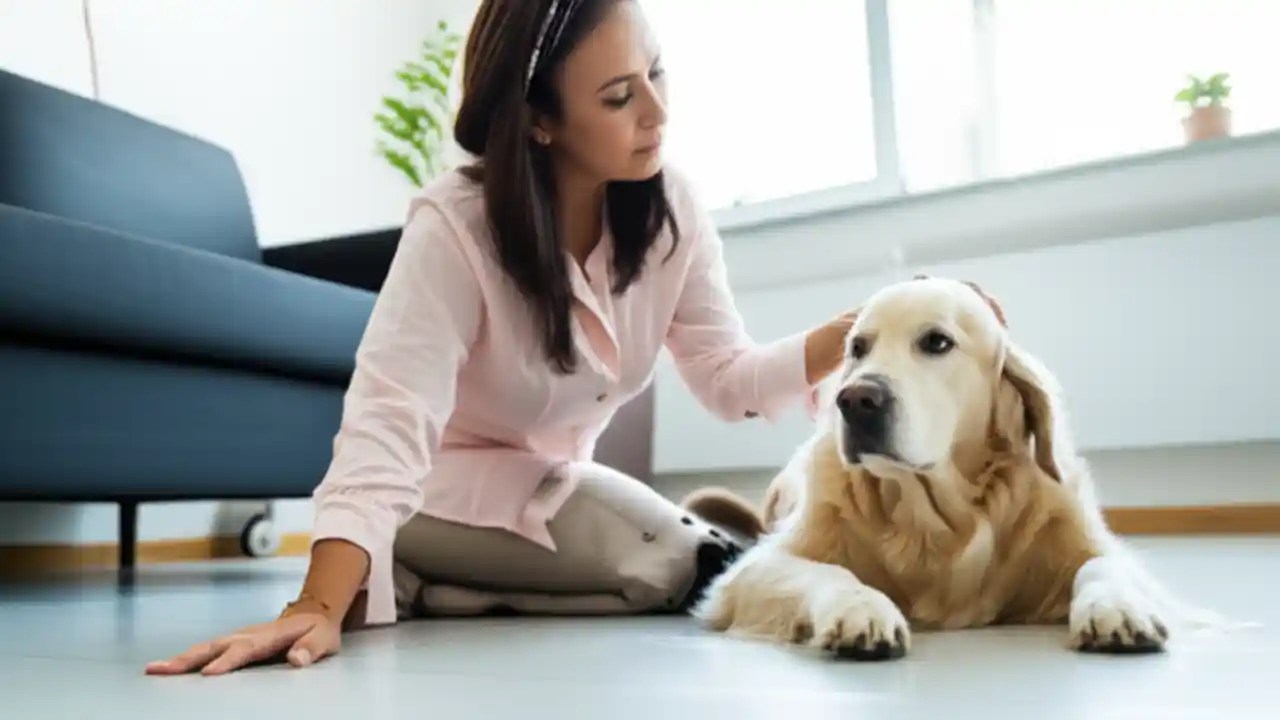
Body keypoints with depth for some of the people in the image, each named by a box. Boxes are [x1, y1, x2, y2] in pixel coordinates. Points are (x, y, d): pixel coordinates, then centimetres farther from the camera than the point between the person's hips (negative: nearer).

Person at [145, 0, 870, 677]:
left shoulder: (670, 207, -13)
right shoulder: (455, 226, -29)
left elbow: (731, 379, -12)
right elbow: (388, 424, -38)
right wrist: (320, 605, -49)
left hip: (552, 481, 7)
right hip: (445, 492, -7)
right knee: (687, 571, -21)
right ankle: (405, 586, -4)